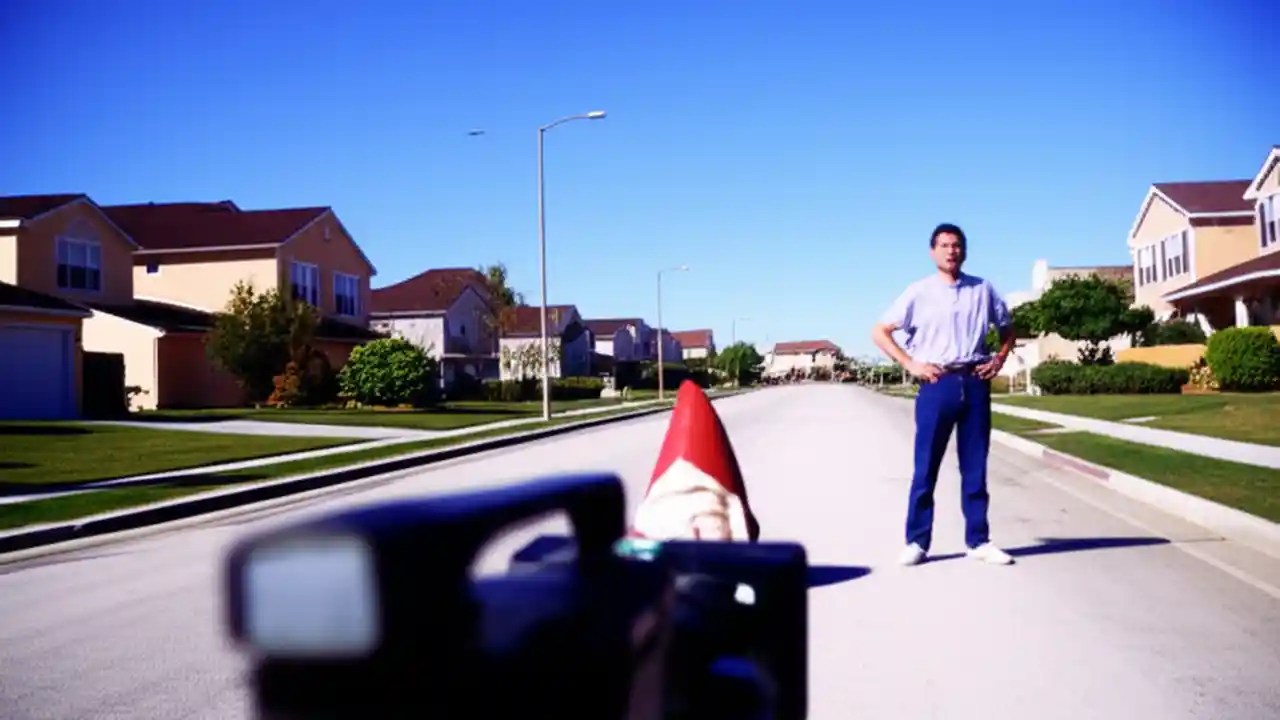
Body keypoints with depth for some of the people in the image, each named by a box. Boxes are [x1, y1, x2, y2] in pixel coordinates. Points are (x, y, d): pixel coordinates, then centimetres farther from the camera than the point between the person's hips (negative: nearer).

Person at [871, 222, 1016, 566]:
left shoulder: (983, 290, 8)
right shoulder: (919, 292, 1)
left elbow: (1007, 328, 22)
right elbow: (880, 332, 1)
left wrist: (998, 360, 7)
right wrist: (910, 364, -6)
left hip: (975, 384, 3)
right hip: (938, 385, -2)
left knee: (975, 467, 8)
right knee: (926, 467, 0)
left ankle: (979, 541, 16)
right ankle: (917, 542, 7)